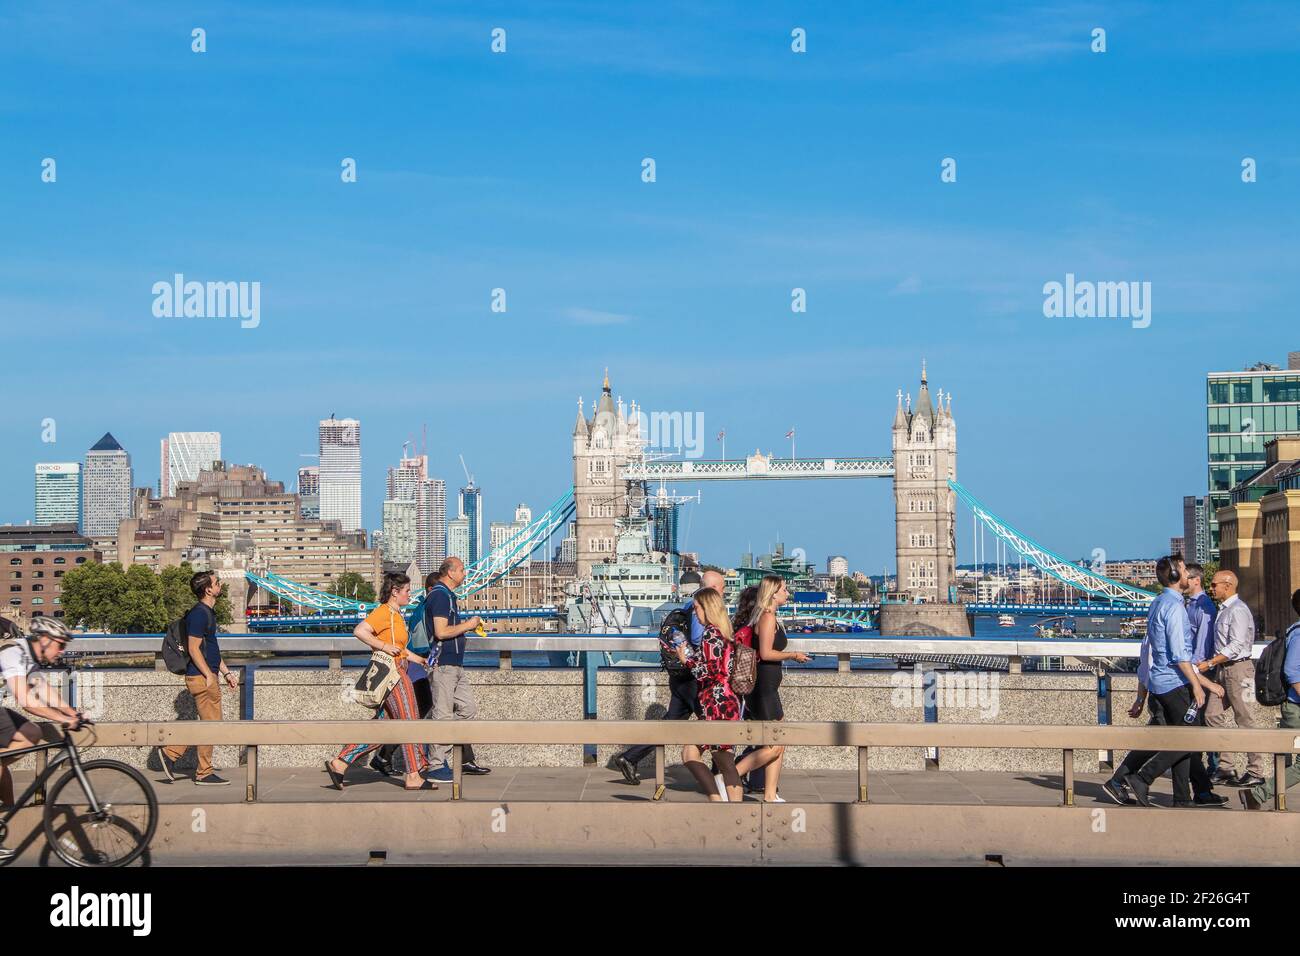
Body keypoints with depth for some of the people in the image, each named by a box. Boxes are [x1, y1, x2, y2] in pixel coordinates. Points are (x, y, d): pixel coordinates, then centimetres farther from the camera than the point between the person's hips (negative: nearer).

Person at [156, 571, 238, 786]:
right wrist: (209, 675, -21)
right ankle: (204, 774, 4)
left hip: (207, 676, 10)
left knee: (207, 725, 13)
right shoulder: (199, 614, -16)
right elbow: (194, 649, -19)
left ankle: (170, 753, 17)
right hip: (202, 677, -10)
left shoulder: (208, 612, 16)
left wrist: (226, 673, 21)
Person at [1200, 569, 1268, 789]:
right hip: (1223, 670, 10)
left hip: (1238, 668, -10)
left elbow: (1236, 645, -21)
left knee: (1245, 720, -4)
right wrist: (1212, 664, 14)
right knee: (1213, 715, 5)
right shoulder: (1224, 610, 15)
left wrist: (1210, 663, -19)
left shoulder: (1238, 610, -15)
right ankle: (1227, 769, 9)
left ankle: (1255, 772, 3)